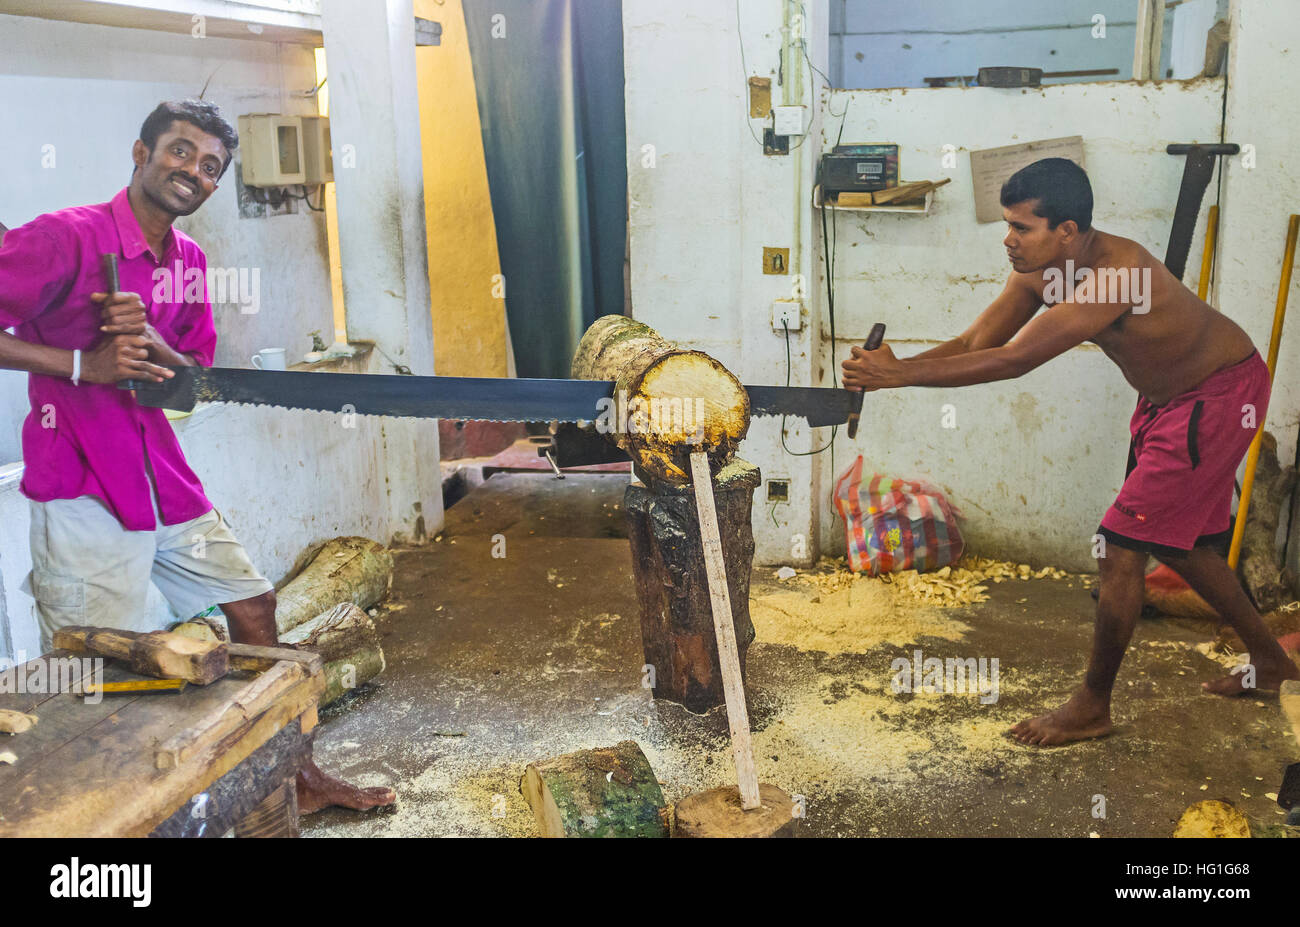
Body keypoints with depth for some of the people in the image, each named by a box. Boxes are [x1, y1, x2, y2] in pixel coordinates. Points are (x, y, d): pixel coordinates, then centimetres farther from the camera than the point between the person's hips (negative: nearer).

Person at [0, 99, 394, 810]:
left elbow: (198, 379, 10)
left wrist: (155, 345, -10)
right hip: (83, 492, -8)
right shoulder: (63, 238, -12)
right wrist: (79, 364, -21)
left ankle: (293, 778, 29)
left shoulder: (189, 261, 11)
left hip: (165, 477, 8)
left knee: (251, 601, 14)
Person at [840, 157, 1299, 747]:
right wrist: (888, 367, -26)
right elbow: (976, 343, -9)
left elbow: (1013, 361, -39)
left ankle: (1092, 707, 4)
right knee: (1178, 541, 19)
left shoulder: (1118, 272, -36)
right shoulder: (1037, 271, -10)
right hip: (1166, 397, 9)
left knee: (1121, 545, -10)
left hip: (1220, 395, -9)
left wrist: (900, 374, -38)